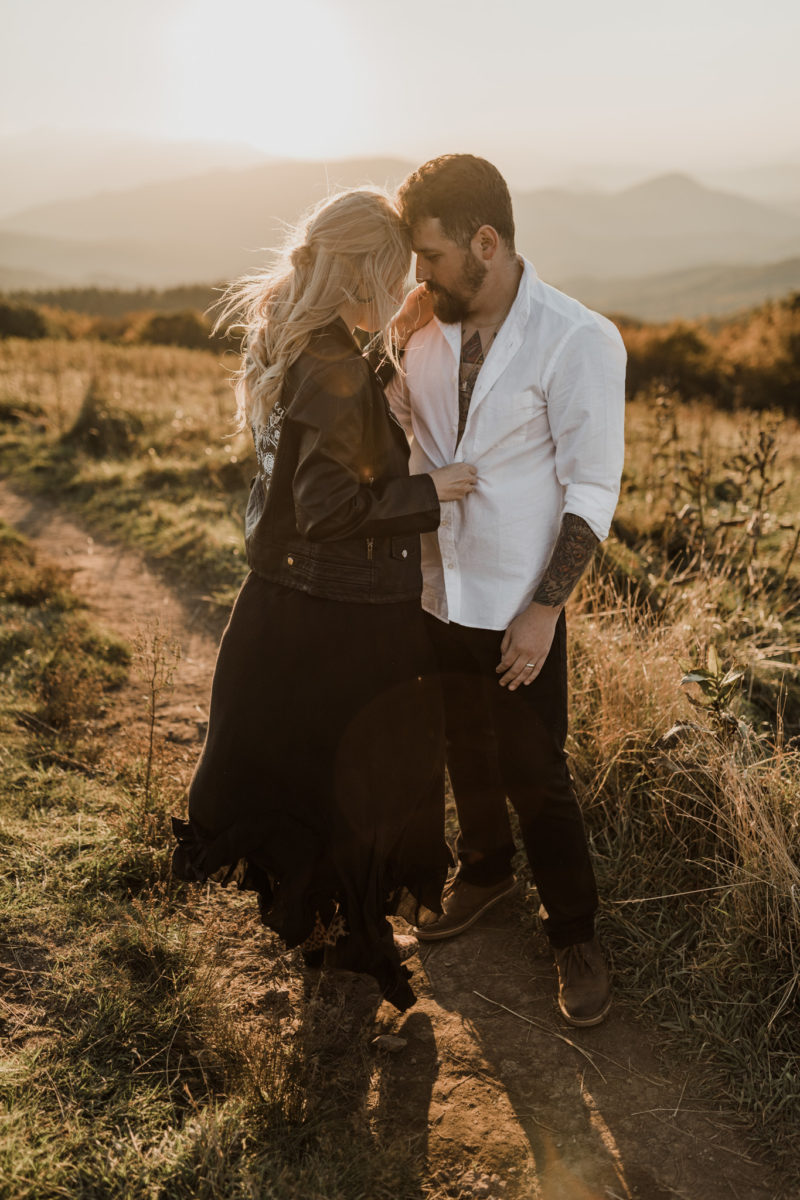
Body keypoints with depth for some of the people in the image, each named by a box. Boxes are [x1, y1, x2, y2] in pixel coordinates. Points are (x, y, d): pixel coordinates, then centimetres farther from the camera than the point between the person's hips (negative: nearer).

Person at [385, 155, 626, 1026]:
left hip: (518, 609, -5)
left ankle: (574, 935, 26)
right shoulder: (427, 334, 0)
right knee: (466, 754, 21)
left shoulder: (580, 342, -16)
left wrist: (544, 609, -17)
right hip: (435, 591, 5)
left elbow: (592, 490, -15)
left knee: (536, 776, 6)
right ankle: (483, 872, 46)